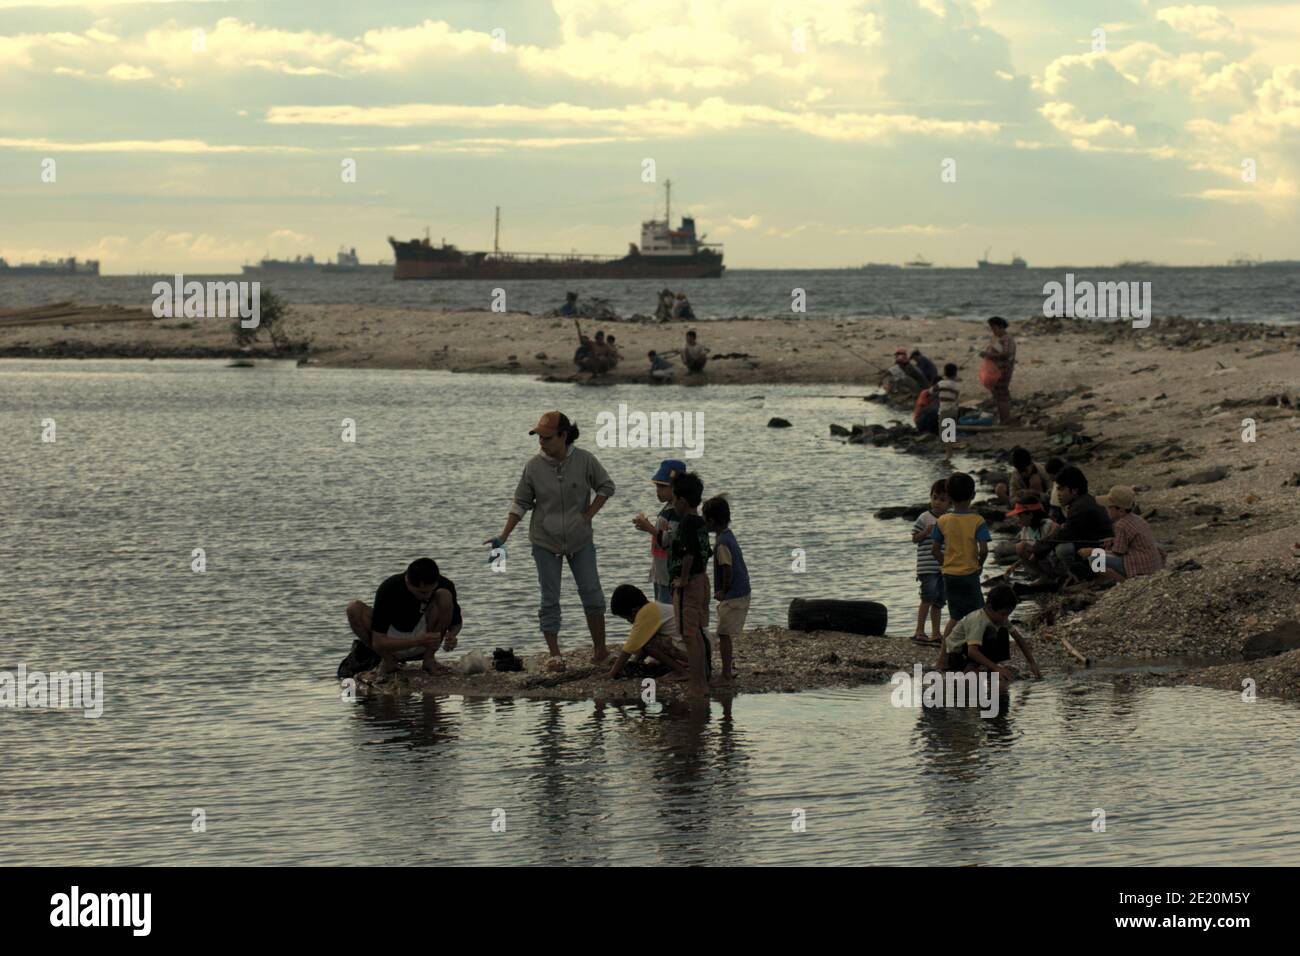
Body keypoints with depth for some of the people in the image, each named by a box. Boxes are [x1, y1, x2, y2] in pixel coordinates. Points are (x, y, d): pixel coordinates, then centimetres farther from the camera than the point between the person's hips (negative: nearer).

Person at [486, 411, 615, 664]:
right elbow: (521, 503, 0)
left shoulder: (585, 461, -10)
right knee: (550, 600, 1)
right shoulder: (534, 466, -9)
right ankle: (555, 655, 7)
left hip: (580, 539, 0)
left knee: (592, 594, 3)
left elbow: (606, 487, 5)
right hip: (545, 542, 0)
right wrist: (503, 536, -4)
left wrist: (588, 515, -6)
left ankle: (600, 648, 16)